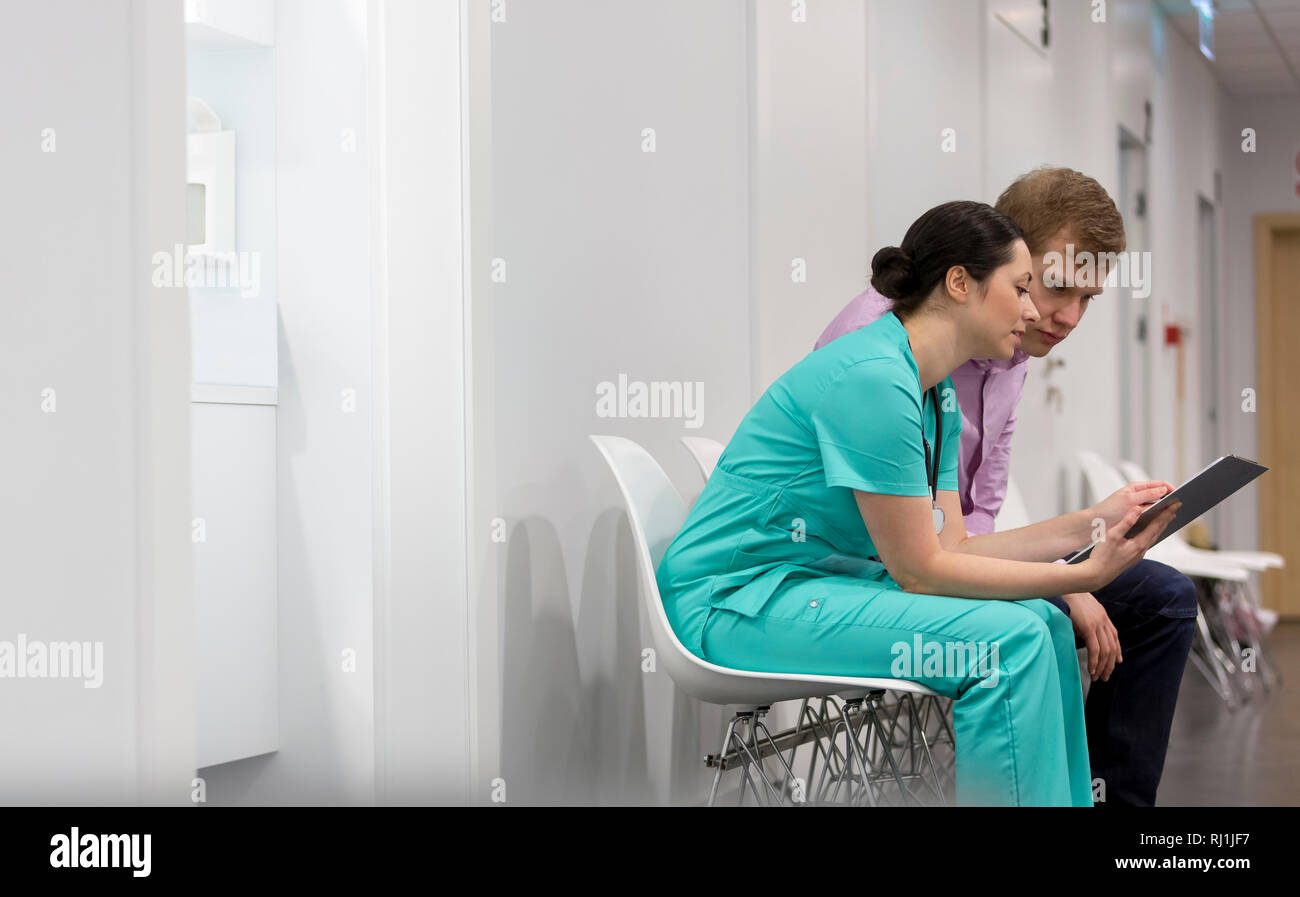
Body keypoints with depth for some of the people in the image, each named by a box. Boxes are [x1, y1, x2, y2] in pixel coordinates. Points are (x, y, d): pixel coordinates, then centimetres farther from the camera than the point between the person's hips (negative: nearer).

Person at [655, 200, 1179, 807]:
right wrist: (1086, 575, -19)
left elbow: (951, 546, 6)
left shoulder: (938, 393, 9)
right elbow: (920, 569, -18)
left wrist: (1094, 523, 4)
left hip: (816, 581, 10)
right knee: (1009, 643, -21)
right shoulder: (874, 376, -21)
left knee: (1044, 622, 0)